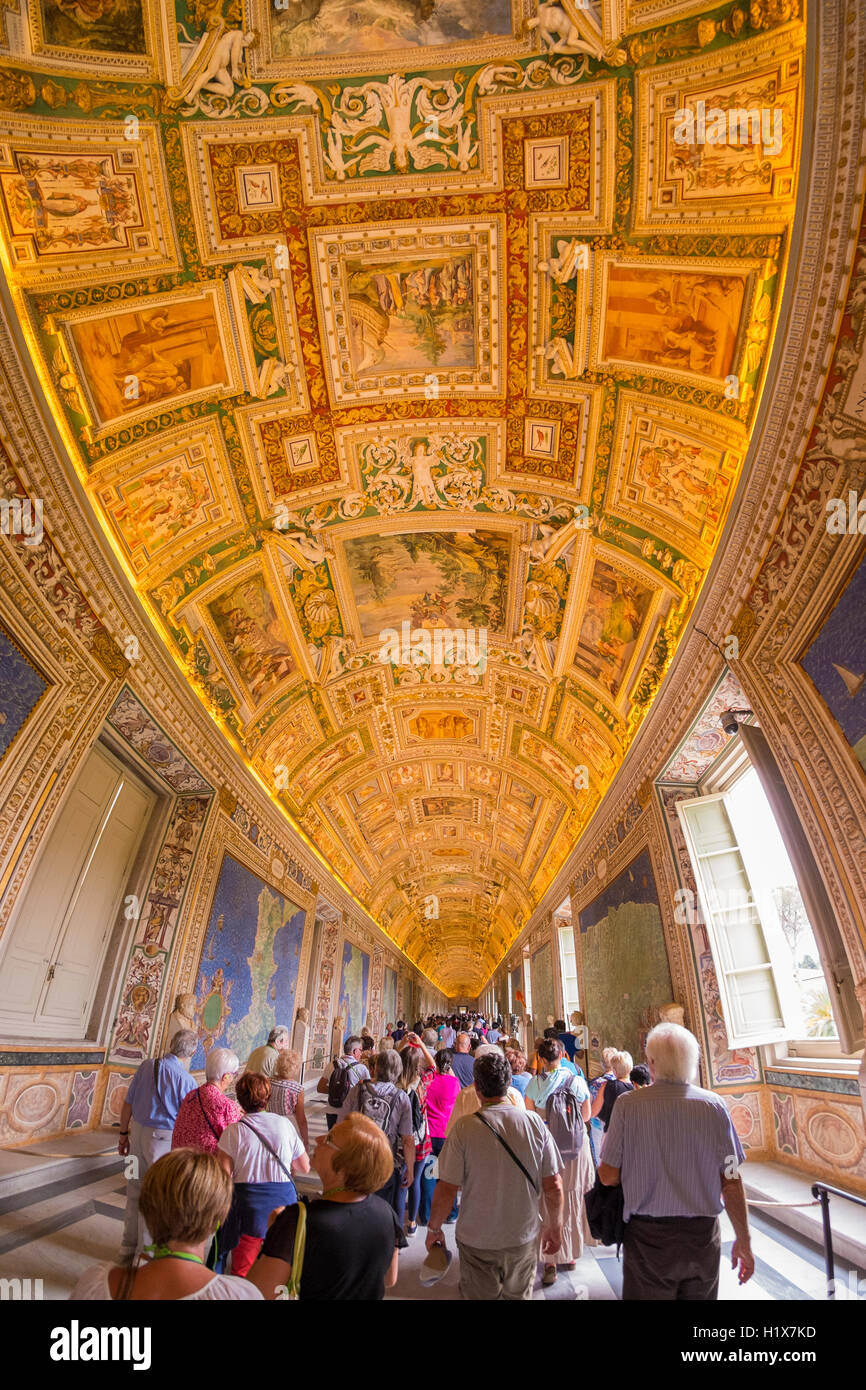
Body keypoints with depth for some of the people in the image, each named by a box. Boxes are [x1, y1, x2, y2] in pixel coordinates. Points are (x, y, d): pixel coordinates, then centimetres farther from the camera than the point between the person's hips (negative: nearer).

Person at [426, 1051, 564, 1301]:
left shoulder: (464, 1128, -20)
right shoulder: (534, 1123, -14)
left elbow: (446, 1190, -15)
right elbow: (553, 1186, -7)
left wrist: (434, 1229, 2)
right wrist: (555, 1227, 10)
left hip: (476, 1240, -2)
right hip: (524, 1238, 2)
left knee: (479, 1295, 20)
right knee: (519, 1296, 24)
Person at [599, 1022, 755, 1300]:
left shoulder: (628, 1104, -15)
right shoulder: (714, 1105, -10)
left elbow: (608, 1176, -9)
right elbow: (731, 1181, -6)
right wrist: (743, 1241, 9)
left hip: (648, 1236, -2)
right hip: (703, 1236, 2)